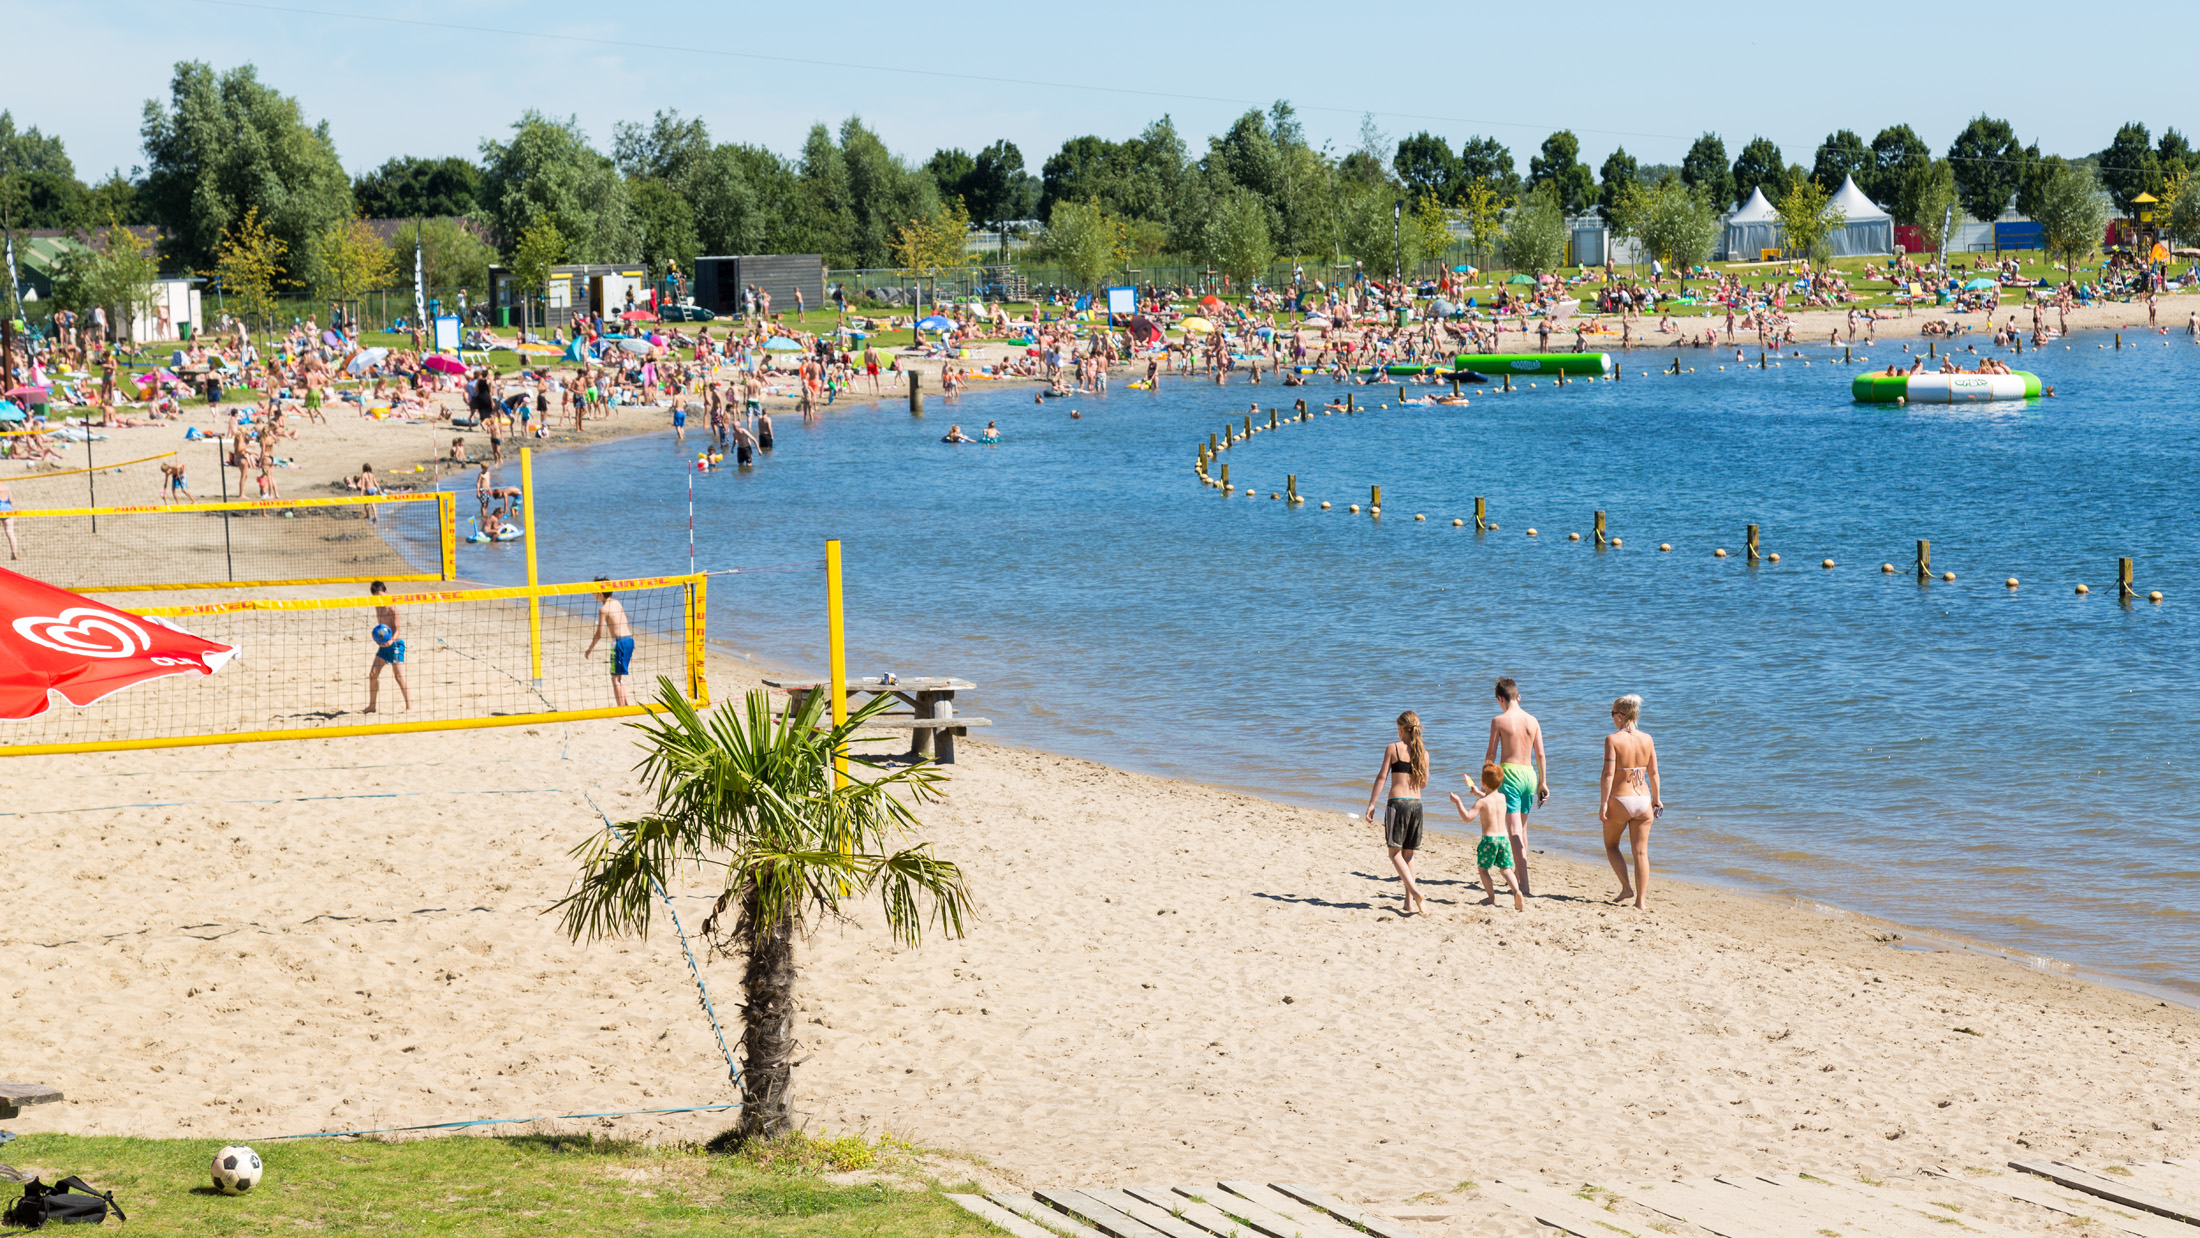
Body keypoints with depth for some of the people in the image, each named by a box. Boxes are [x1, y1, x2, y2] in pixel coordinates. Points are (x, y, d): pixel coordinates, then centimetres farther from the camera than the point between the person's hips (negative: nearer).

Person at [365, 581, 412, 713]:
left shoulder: (391, 608, -15)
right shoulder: (378, 608, 7)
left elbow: (398, 629, -19)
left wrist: (391, 640, -34)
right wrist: (376, 633, 8)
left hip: (395, 644, -8)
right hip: (383, 645, 8)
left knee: (399, 676, -11)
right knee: (373, 674, 6)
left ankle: (410, 706, -7)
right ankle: (371, 705, 17)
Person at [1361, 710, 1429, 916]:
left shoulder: (1393, 748, -3)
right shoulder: (1423, 753, 8)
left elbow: (1382, 777, -5)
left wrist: (1371, 804, -2)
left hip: (1397, 802, -5)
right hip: (1416, 803, 5)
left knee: (1395, 852, -1)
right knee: (1408, 854, 12)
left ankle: (1415, 893, -20)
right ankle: (1409, 903, 8)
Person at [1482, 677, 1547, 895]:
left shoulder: (1499, 721, -5)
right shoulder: (1532, 720, 7)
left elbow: (1491, 754, -2)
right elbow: (1540, 754, 8)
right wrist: (1543, 782, 16)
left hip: (1509, 771, -5)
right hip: (1529, 773, 5)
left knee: (1514, 830, -8)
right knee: (1522, 828, 21)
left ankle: (1524, 884, -17)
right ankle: (1519, 875, 31)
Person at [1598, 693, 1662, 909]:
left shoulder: (1613, 739, -12)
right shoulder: (1647, 739, 2)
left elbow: (1608, 774, -15)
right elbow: (1653, 773, 6)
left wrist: (1603, 804, -12)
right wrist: (1656, 800, 17)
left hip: (1619, 801, -4)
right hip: (1643, 801, 4)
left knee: (1611, 845, 19)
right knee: (1641, 852, 9)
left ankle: (1626, 888, 6)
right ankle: (1641, 900, 8)